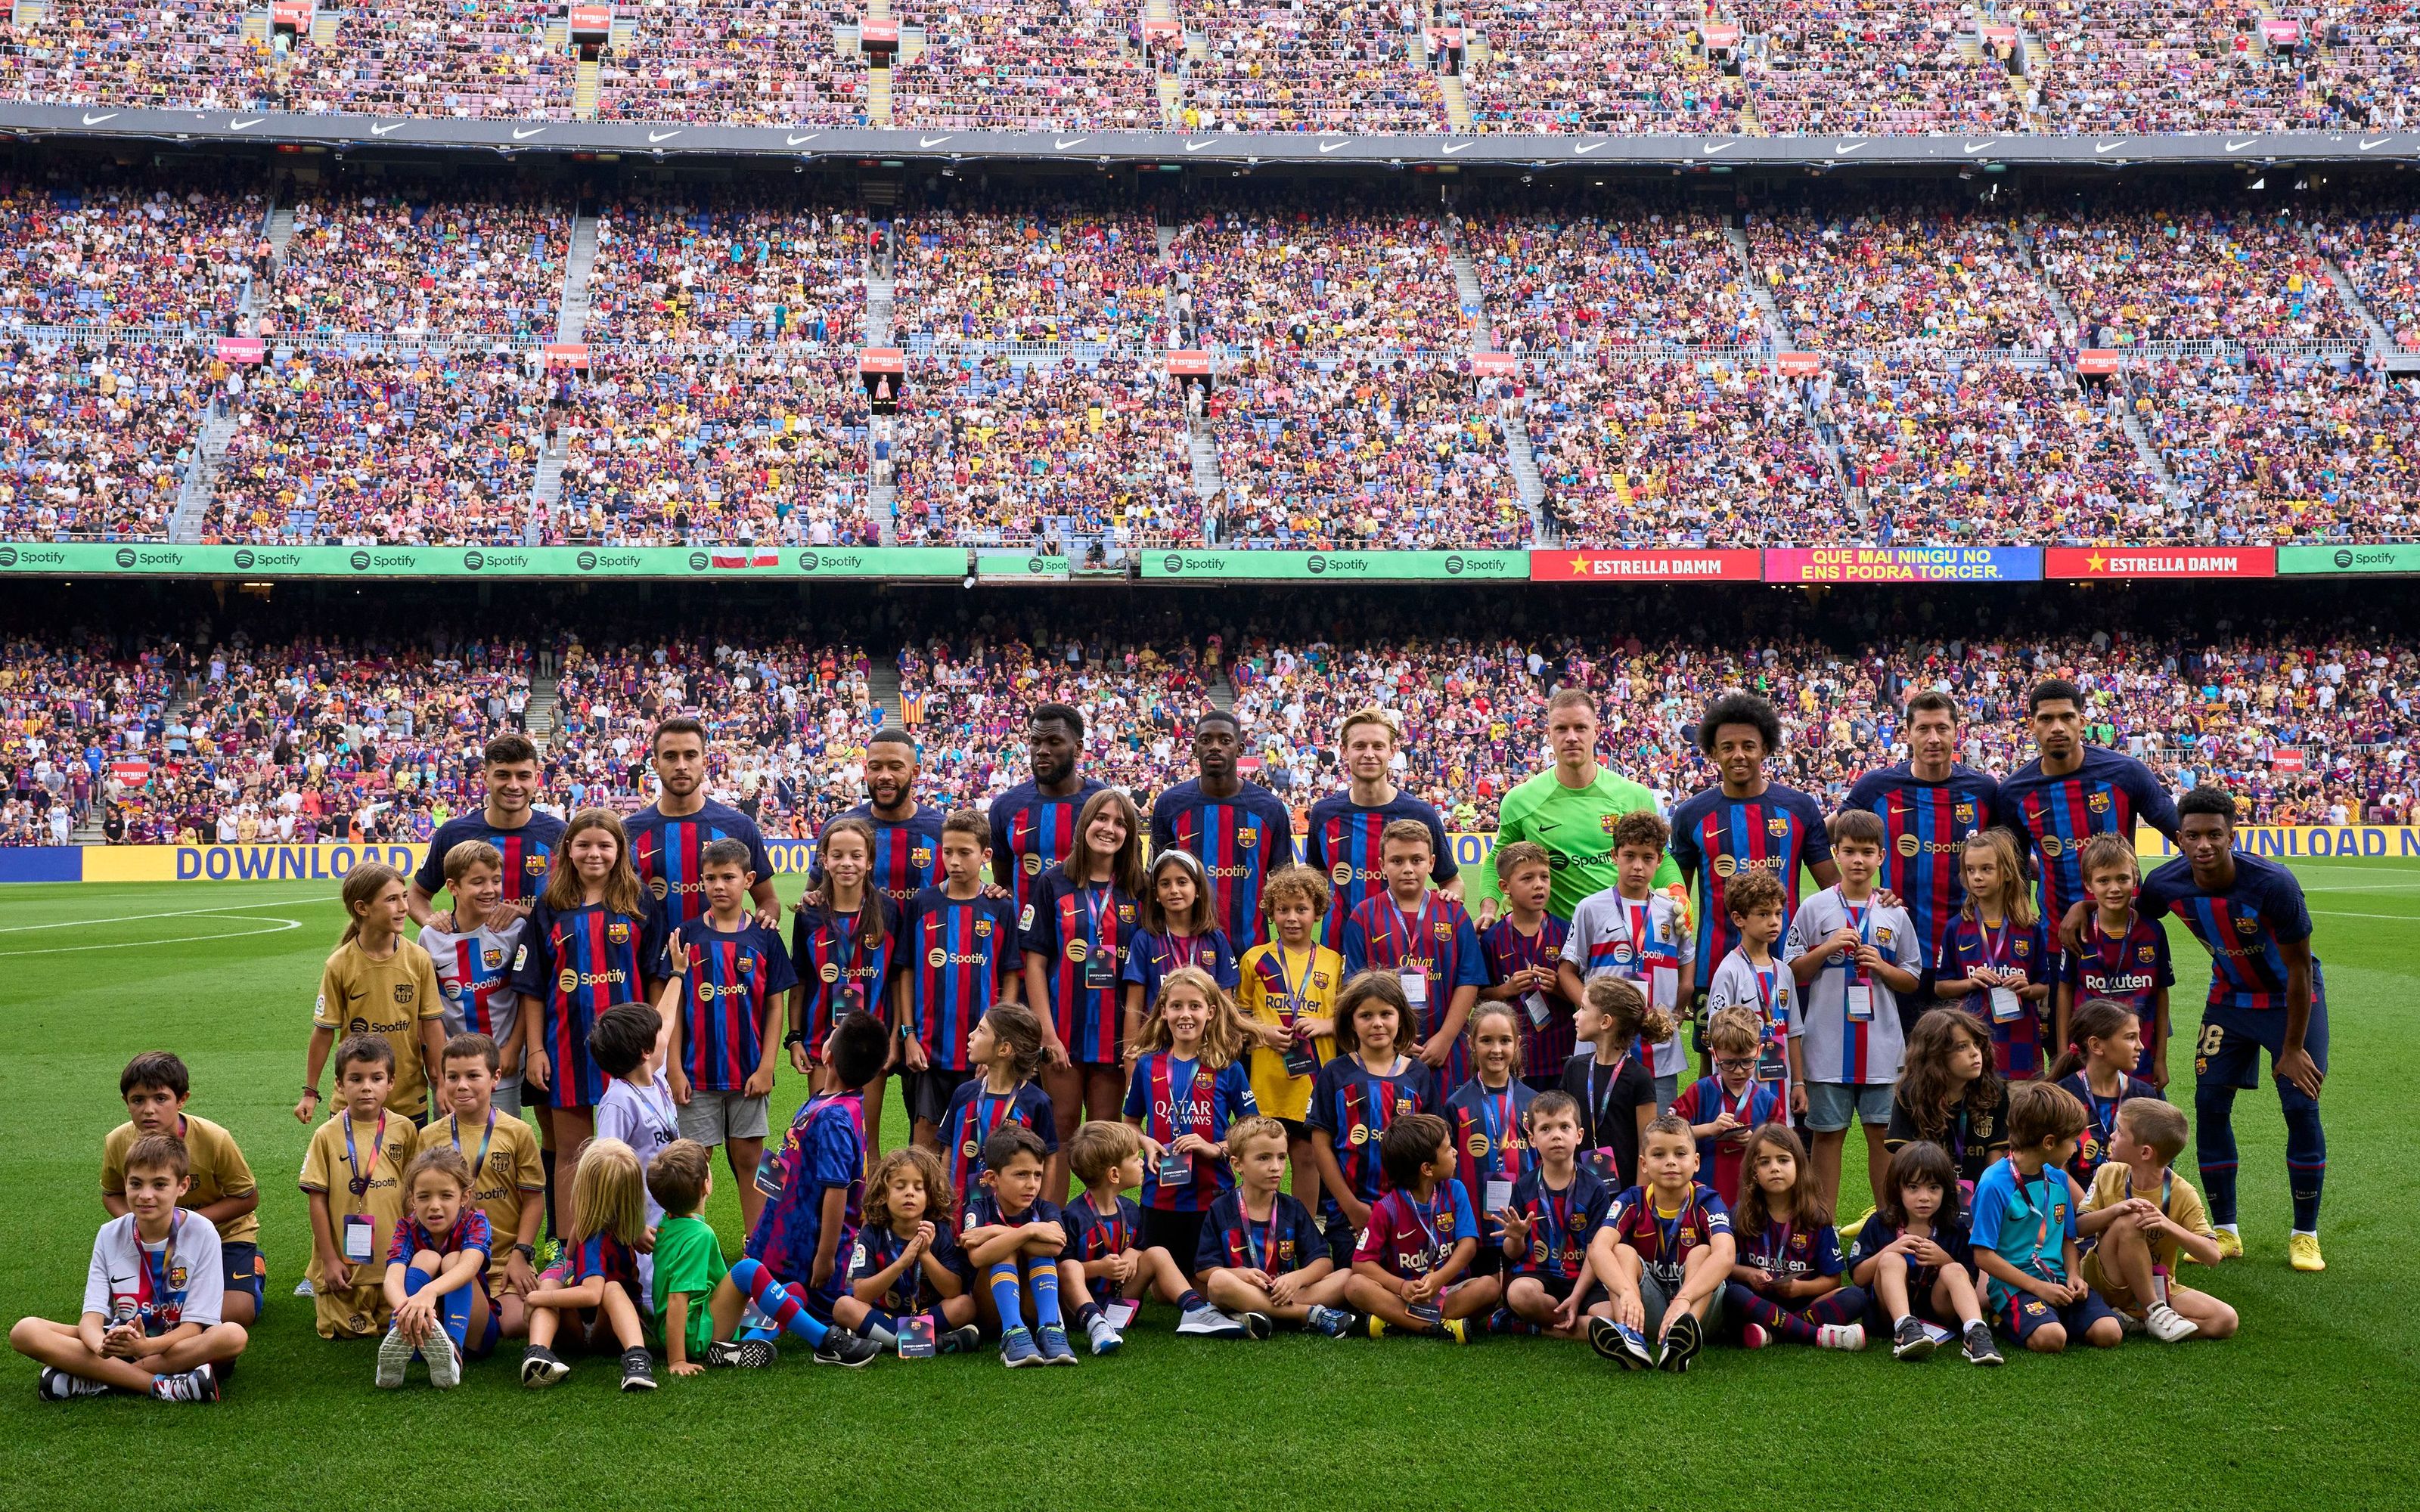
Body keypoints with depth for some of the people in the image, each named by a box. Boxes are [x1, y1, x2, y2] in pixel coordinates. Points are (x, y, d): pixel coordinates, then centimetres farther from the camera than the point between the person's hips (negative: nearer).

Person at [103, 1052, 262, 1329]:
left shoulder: (214, 1140, -27)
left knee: (236, 1314, -23)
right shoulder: (117, 1143, -17)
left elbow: (248, 1198, -16)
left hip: (223, 1231, -3)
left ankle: (253, 1269, 13)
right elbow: (111, 1195, 4)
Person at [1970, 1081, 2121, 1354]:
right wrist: (2037, 1287, -15)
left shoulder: (2058, 1179, 11)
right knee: (2050, 1338, -32)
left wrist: (2073, 1275, 1)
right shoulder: (1995, 1184, -12)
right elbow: (1983, 1256, -13)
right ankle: (2007, 1319, -3)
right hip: (2014, 1286, -6)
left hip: (2057, 1281, 6)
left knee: (2108, 1333, -18)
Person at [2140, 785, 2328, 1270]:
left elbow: (2299, 970, -22)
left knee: (2301, 1107, -8)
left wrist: (2293, 1049, -17)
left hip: (2291, 998, -4)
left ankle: (2305, 1235, 6)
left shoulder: (2273, 885, -32)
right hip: (2229, 998, 4)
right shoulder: (2168, 885, -21)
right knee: (2210, 1104, -3)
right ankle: (2225, 1232, 9)